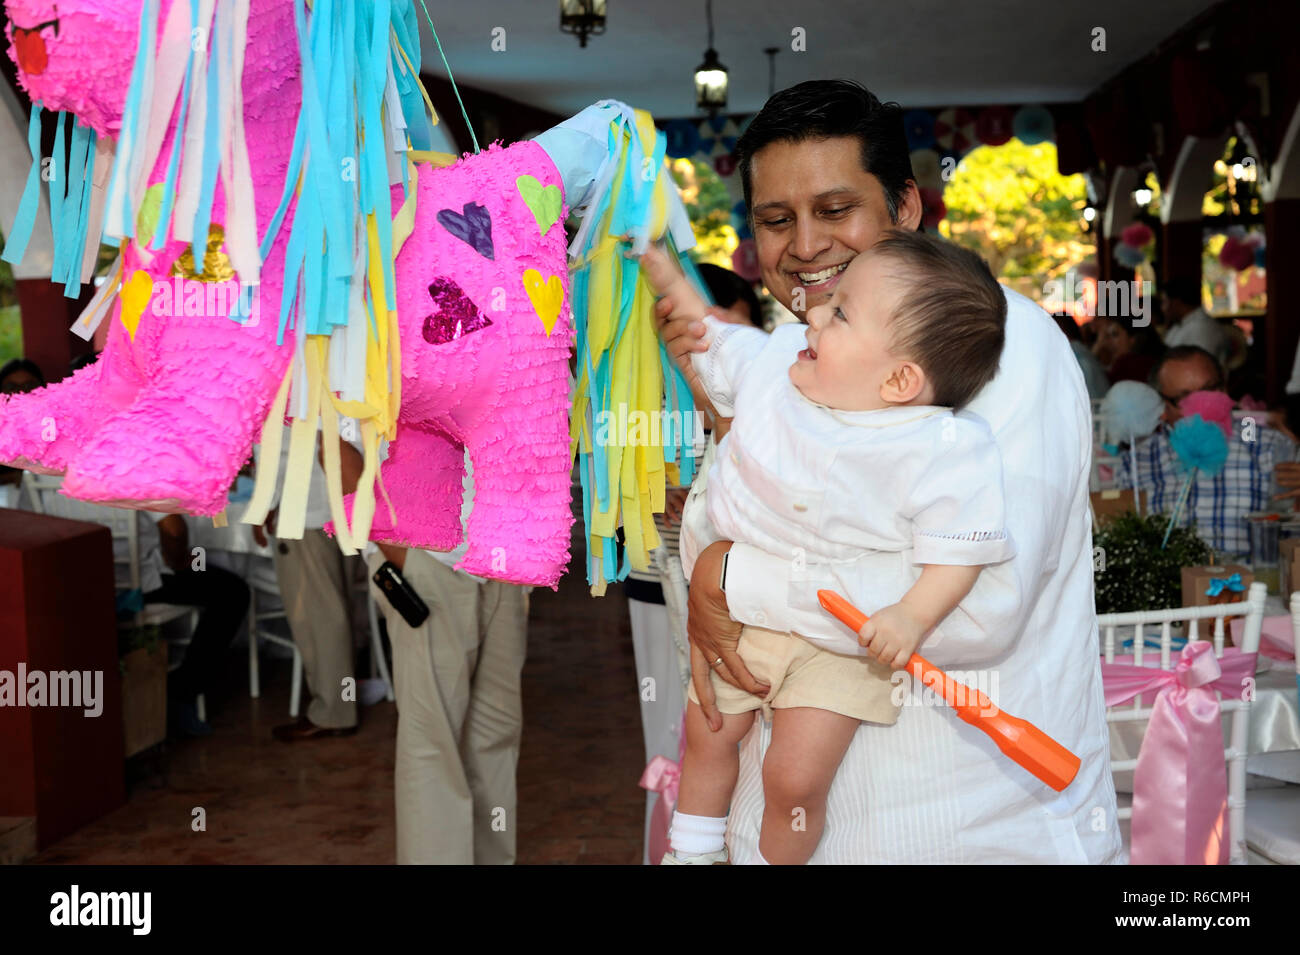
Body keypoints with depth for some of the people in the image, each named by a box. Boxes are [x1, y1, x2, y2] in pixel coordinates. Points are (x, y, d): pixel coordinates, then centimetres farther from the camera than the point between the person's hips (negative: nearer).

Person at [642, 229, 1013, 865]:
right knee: (707, 733, 17)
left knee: (796, 778, -5)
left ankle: (779, 860, 26)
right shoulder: (777, 360, -11)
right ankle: (692, 851, 44)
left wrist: (913, 617, -36)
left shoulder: (946, 454, -26)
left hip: (839, 645, -5)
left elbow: (956, 555, -20)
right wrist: (665, 277, 11)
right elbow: (712, 348, 10)